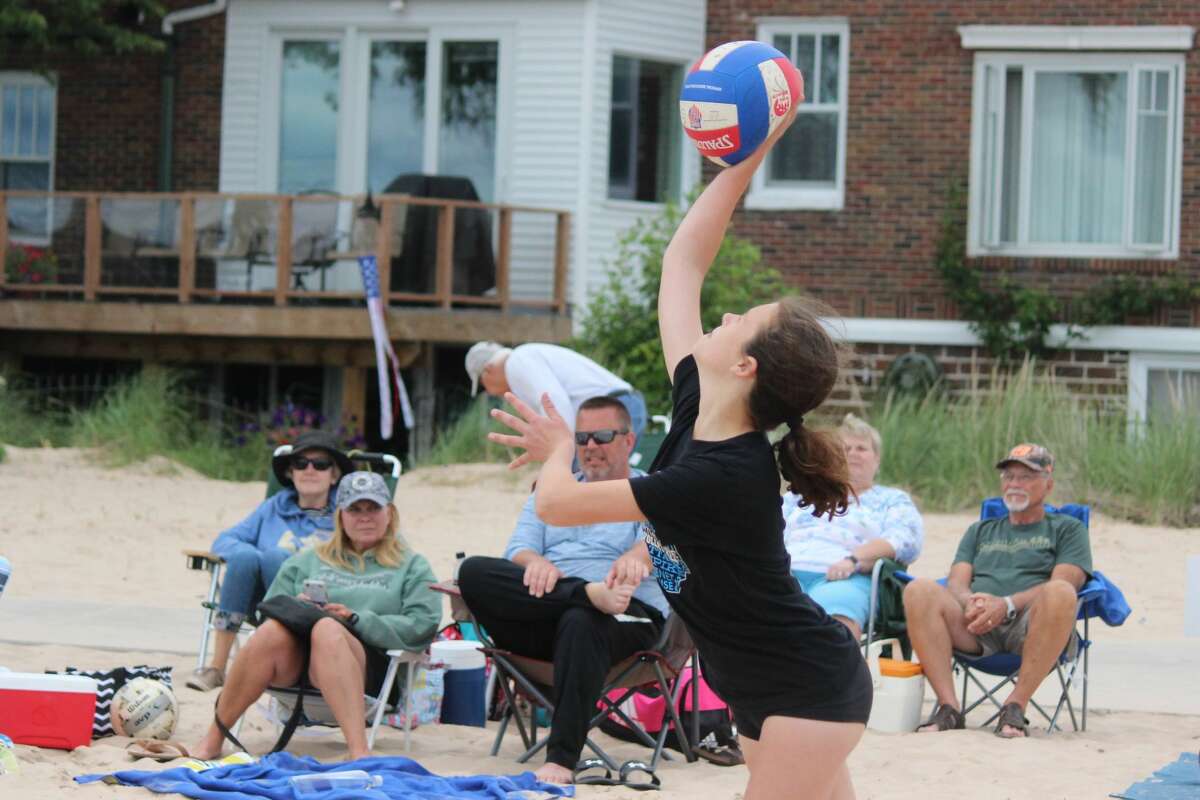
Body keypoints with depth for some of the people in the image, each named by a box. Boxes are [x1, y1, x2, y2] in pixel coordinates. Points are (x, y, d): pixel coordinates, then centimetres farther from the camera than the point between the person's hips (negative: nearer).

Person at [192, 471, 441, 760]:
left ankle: (359, 752, -55)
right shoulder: (306, 561, 32)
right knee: (273, 630, -33)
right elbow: (269, 611, 22)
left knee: (327, 629, -37)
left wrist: (356, 619, -7)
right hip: (292, 661, 2)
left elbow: (421, 627, 5)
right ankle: (212, 740, -29)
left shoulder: (412, 567, 22)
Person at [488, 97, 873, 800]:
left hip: (807, 696, -9)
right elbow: (684, 260, 6)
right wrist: (748, 157, 5)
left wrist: (557, 450, 3)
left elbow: (558, 505, -19)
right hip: (772, 691, 9)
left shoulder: (717, 477, -27)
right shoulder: (696, 411, -3)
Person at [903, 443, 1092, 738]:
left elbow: (1061, 585, 2)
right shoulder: (980, 531, 34)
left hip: (1028, 628, -3)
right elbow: (956, 583, 19)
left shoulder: (1067, 529, 21)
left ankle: (1016, 705, -31)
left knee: (1061, 593, -37)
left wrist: (1007, 604, -14)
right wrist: (971, 602, -8)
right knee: (919, 590, -25)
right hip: (975, 629, 3)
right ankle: (948, 707, -29)